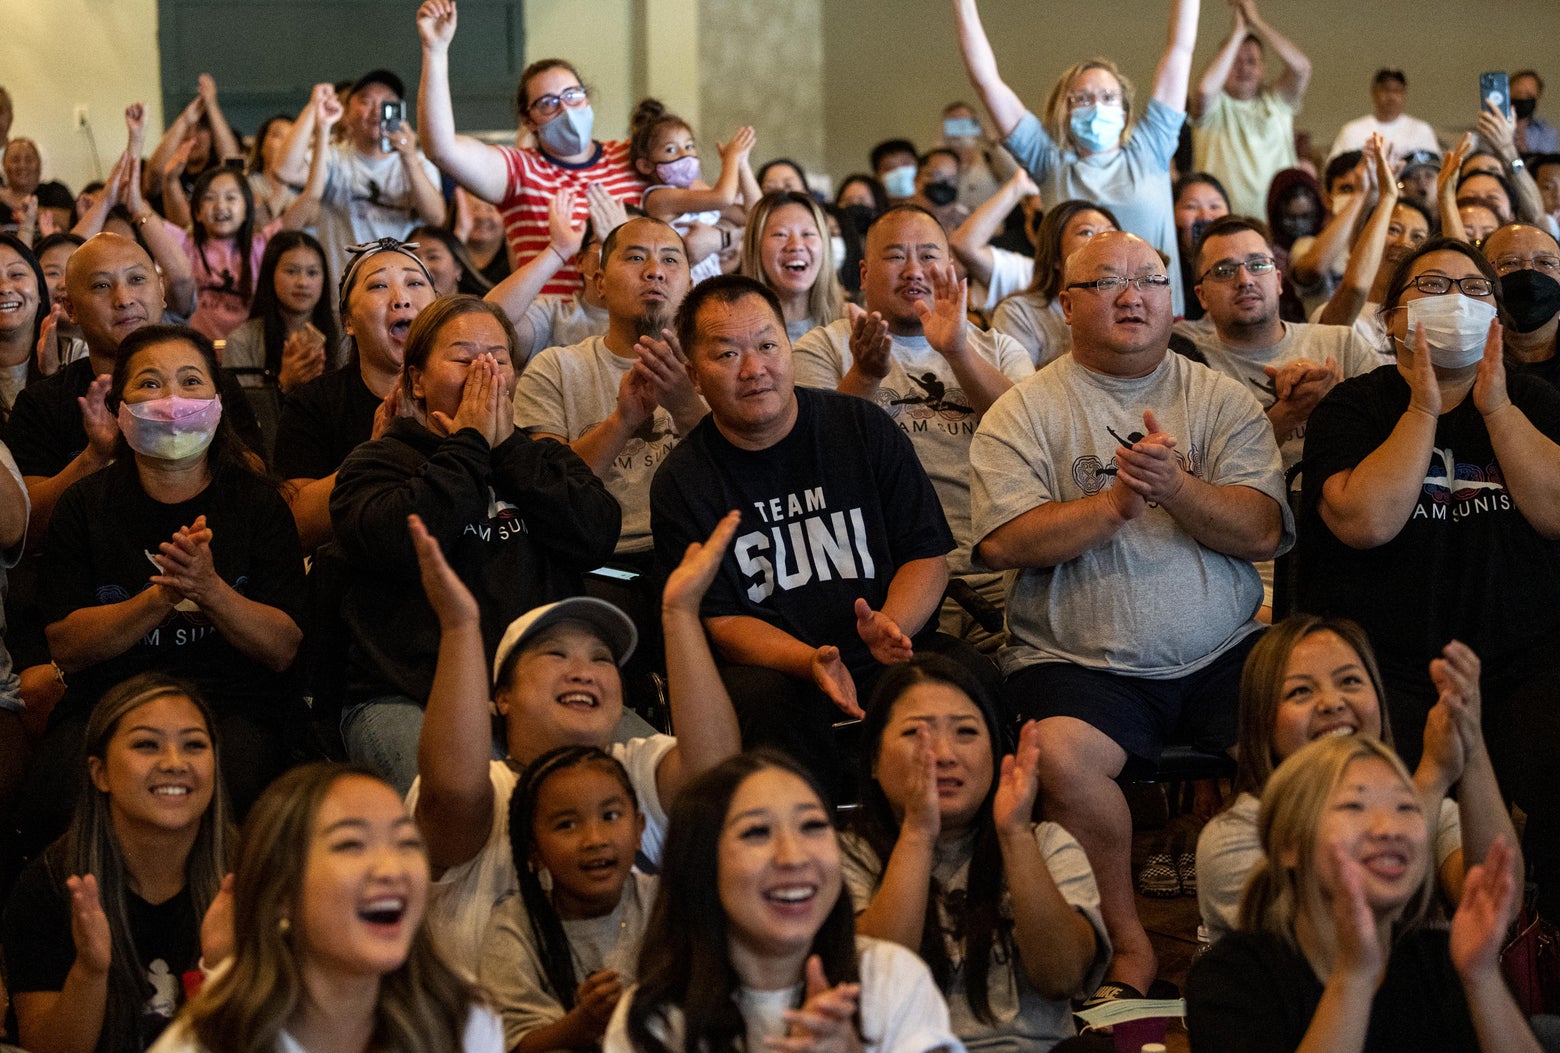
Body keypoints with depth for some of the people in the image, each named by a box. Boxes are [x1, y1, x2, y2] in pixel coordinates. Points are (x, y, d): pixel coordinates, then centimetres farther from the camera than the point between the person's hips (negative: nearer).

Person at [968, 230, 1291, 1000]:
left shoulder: (1222, 401, 11)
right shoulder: (1025, 410, 5)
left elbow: (1263, 532, -1)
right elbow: (1004, 542, -8)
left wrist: (1176, 487, -18)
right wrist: (1116, 502, -15)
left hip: (1221, 655, 2)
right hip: (1078, 662, -2)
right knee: (1060, 754, -32)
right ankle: (1126, 942, -12)